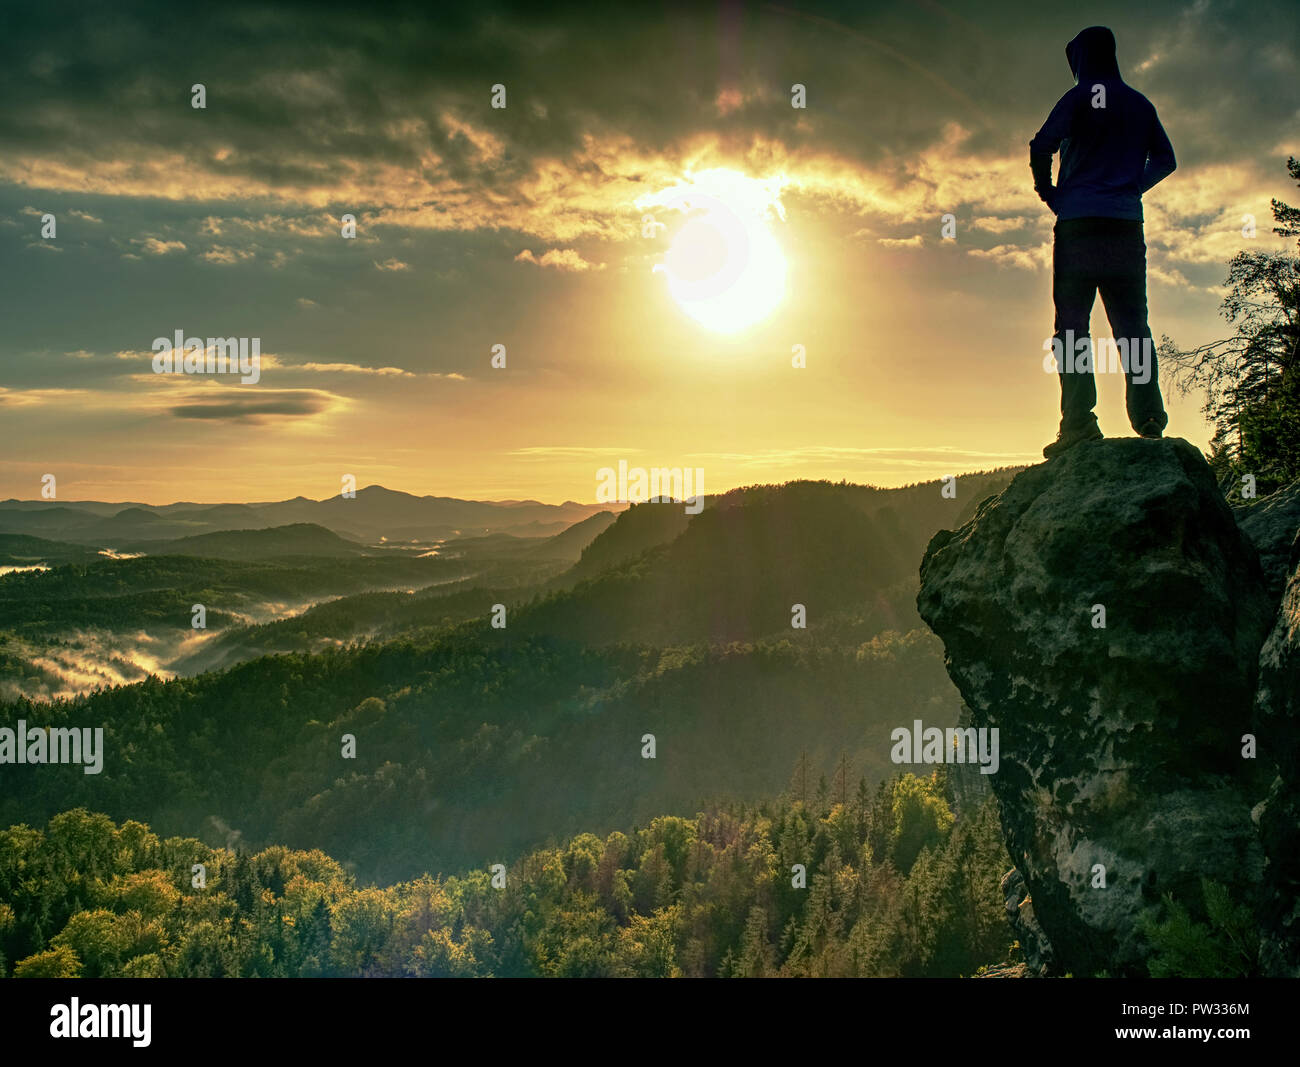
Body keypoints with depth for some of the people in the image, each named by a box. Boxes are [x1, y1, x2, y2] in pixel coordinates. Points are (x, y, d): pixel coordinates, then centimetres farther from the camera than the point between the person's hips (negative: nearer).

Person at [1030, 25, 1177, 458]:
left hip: (1080, 223, -5)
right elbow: (1165, 160, 21)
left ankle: (1079, 422, -19)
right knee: (1131, 322, 5)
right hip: (1128, 224, 5)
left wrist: (1048, 192, 4)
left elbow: (1041, 147, -11)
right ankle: (1149, 419, -6)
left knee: (1072, 322, -7)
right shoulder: (1141, 104, 17)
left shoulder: (1080, 97, 0)